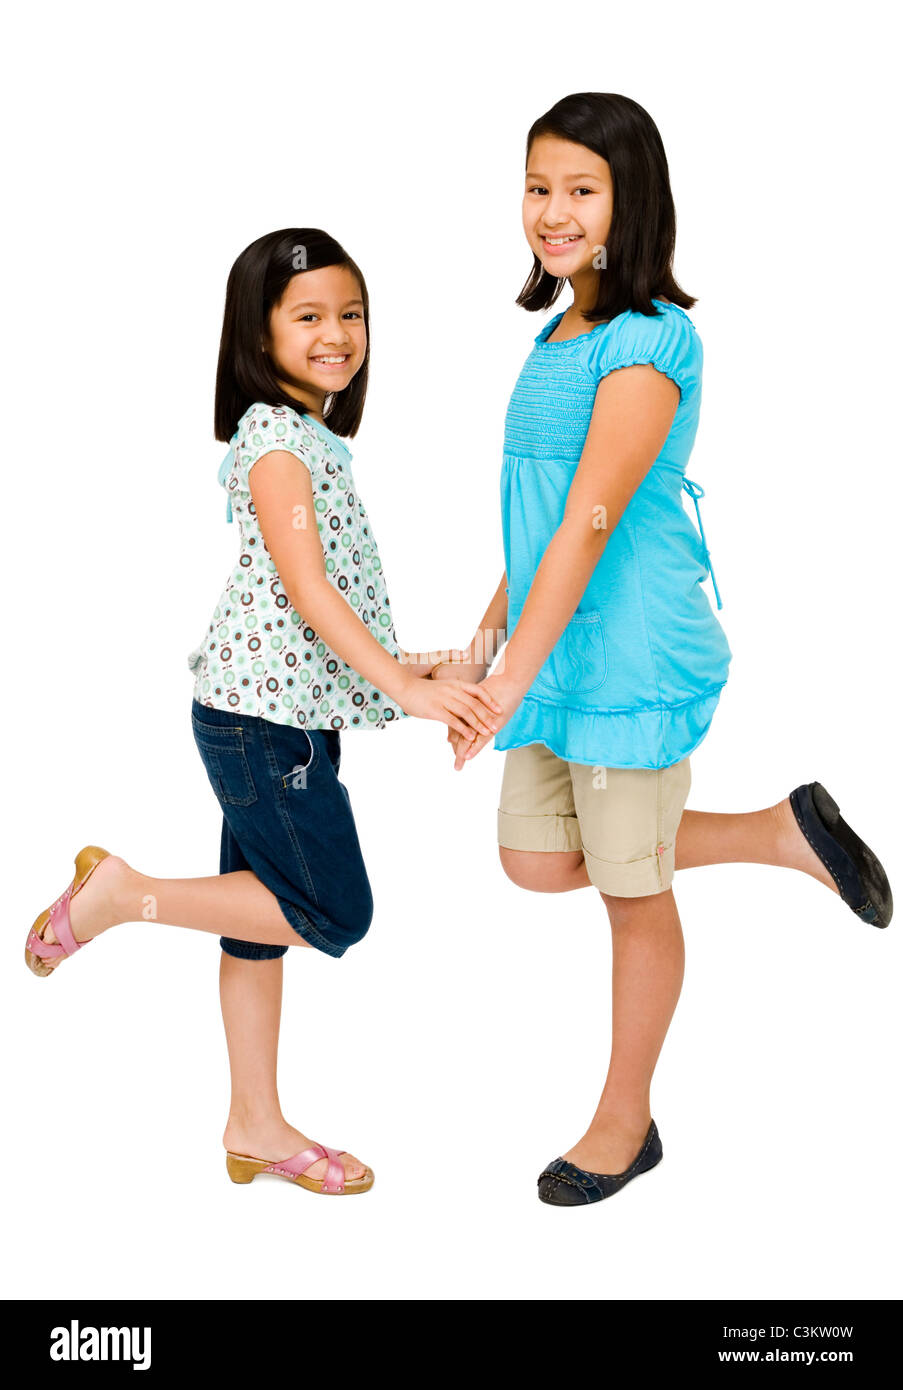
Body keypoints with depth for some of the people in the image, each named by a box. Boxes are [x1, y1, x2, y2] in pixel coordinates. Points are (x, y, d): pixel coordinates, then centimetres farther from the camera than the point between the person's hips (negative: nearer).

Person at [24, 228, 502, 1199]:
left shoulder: (312, 435, 15)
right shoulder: (276, 439, -15)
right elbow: (307, 588, -23)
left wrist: (391, 665, 18)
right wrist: (407, 688, -27)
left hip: (293, 711, 10)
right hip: (263, 715, -10)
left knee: (269, 912, 14)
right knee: (335, 912, -3)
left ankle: (256, 1126, 25)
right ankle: (121, 893, 3)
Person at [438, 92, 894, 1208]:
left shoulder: (648, 342, -18)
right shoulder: (561, 334, 9)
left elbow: (589, 523, -23)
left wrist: (510, 682, -24)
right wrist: (484, 639, 15)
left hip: (630, 658, -9)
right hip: (551, 653, 9)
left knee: (633, 896, 7)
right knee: (535, 862, 16)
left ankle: (625, 1122, 27)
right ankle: (781, 834, 25)